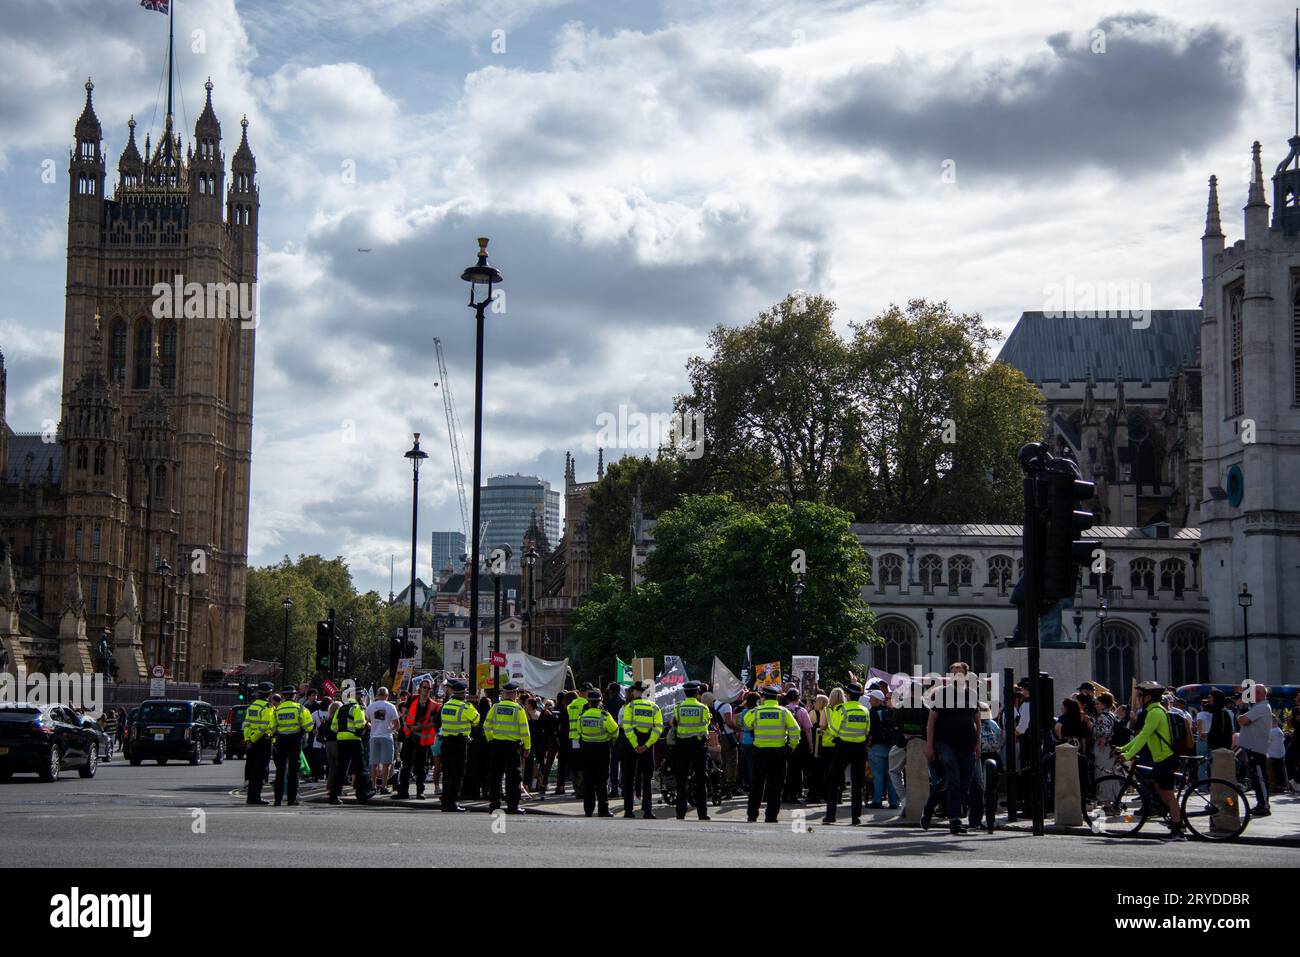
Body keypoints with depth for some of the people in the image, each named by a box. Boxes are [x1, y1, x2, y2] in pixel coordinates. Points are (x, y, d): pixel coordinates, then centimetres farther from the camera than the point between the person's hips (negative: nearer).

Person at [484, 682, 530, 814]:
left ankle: (494, 802, 12)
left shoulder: (495, 707, 1)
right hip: (512, 746, -3)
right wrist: (527, 746, 2)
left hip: (496, 745, 3)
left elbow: (486, 726, 4)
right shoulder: (518, 709, -8)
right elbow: (524, 730, -8)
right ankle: (512, 805, 1)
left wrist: (490, 739, 19)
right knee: (513, 776, 3)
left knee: (495, 775, 11)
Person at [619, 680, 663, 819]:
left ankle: (628, 810, 4)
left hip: (631, 743, -1)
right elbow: (658, 728, -5)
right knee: (647, 778, 7)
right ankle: (647, 811, -1)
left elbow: (627, 726, -12)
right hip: (647, 744, 1)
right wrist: (646, 745, -10)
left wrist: (635, 745, -14)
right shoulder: (654, 707, 6)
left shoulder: (630, 706, 0)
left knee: (629, 777, 6)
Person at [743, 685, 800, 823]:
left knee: (756, 784, 11)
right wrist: (793, 746, 5)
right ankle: (771, 816, 5)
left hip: (760, 751, 1)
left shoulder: (756, 711, -4)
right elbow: (795, 730, -6)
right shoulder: (784, 712, -4)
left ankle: (752, 814, 14)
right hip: (779, 752, -1)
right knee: (775, 785, 6)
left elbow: (746, 723, 13)